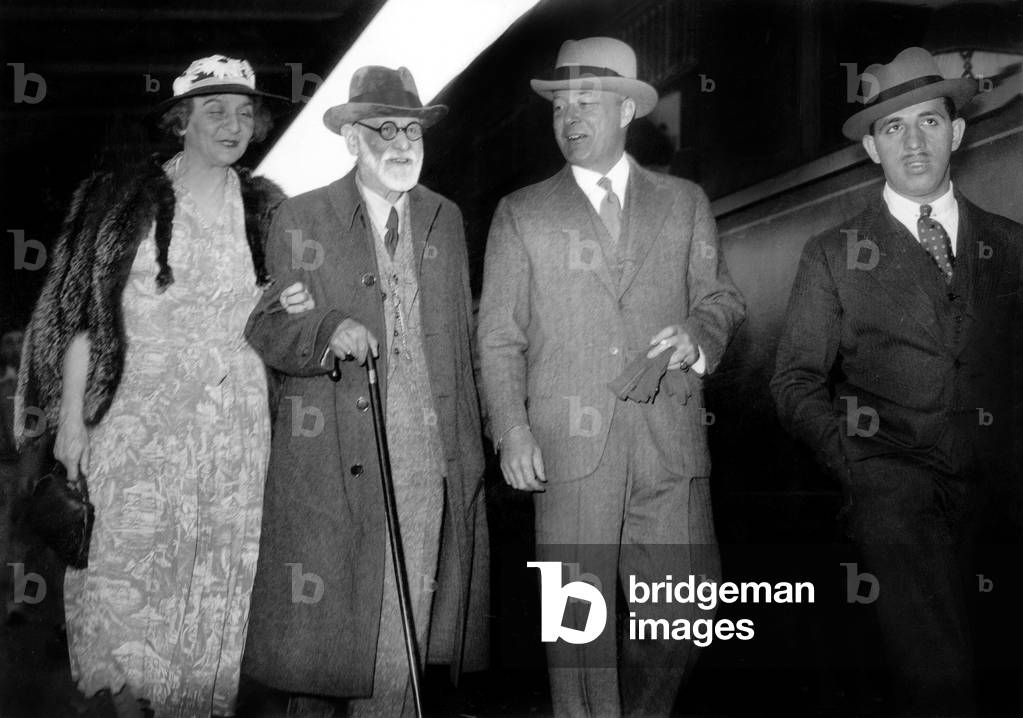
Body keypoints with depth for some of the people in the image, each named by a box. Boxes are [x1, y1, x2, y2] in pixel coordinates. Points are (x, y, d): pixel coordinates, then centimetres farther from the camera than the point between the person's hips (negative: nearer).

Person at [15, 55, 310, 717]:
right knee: (126, 574, -6)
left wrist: (292, 308, -4)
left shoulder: (267, 210, 12)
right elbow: (84, 317, 0)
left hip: (236, 432, 3)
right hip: (139, 423, -2)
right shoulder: (122, 200, 3)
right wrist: (71, 421, -7)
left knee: (219, 585, 2)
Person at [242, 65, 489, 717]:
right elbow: (265, 331, 2)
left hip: (431, 464, 3)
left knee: (399, 647, 3)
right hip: (331, 465, -2)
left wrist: (469, 452, 11)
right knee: (320, 632, 1)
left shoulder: (445, 219, 15)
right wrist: (328, 333, -18)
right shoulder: (301, 220, 4)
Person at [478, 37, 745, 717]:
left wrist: (699, 334, -7)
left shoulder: (685, 202, 16)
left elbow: (722, 298, 17)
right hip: (570, 449, -1)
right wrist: (512, 429, -6)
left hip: (671, 442, 1)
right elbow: (499, 337, 7)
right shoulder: (521, 214, 11)